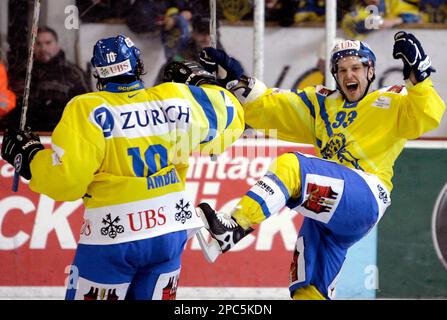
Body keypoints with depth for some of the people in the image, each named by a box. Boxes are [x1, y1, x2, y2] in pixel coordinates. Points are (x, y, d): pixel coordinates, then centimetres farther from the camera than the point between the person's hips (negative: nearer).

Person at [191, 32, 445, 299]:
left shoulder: (391, 102, 9)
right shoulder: (320, 104, 24)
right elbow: (268, 108, 20)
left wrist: (417, 72, -21)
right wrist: (235, 79, 8)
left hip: (366, 199, -7)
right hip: (328, 209, 7)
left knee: (291, 167, -28)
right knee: (308, 289, 4)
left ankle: (236, 226, -40)